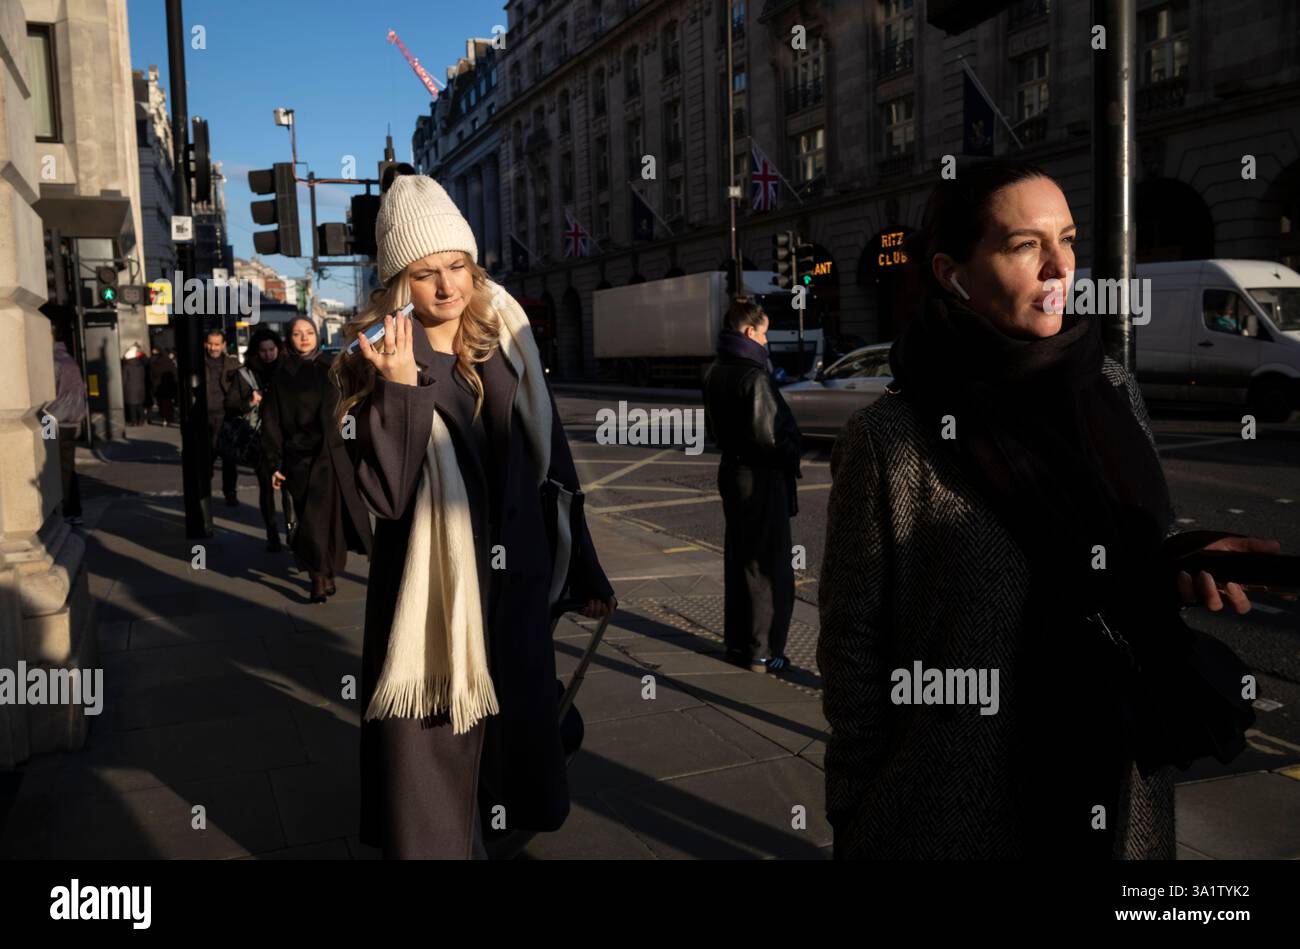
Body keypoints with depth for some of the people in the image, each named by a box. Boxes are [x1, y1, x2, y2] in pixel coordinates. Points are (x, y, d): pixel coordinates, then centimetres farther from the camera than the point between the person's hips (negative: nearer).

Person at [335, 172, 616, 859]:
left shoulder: (508, 346, 3)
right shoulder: (379, 363, -7)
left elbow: (554, 462, 8)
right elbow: (386, 495, -19)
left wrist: (584, 571, 10)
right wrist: (398, 386, -29)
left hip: (516, 584, 4)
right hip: (427, 593, -3)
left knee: (518, 728, 17)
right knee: (430, 758, 3)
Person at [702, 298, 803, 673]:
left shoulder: (715, 373, 7)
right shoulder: (754, 375, -20)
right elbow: (766, 434, -24)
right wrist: (790, 456, -8)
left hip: (731, 471, 8)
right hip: (762, 477, -8)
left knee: (737, 559, 17)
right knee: (768, 565, 2)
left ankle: (737, 642, 26)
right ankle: (762, 652, 8)